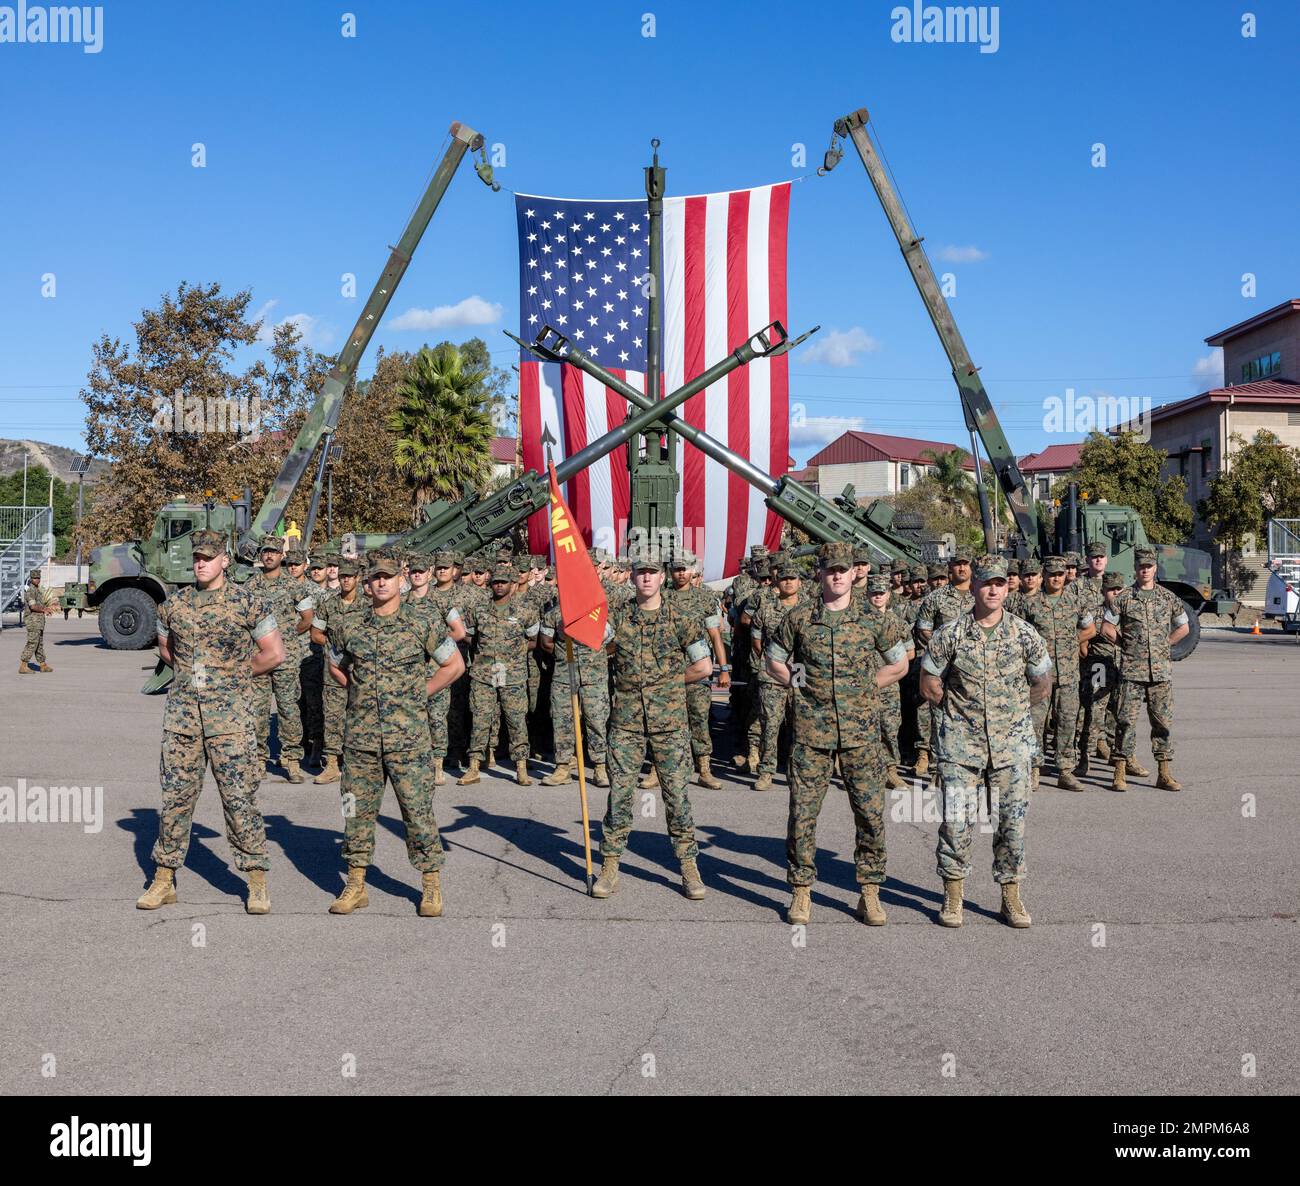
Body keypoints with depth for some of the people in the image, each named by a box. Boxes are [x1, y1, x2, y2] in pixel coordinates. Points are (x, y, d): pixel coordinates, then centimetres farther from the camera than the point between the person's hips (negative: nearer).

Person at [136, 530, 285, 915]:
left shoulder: (247, 602, -3)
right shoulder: (174, 603, 9)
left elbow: (274, 653, 0)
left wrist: (234, 676, 6)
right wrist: (192, 673, 14)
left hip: (230, 714, -4)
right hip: (182, 712, 4)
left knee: (240, 796, -2)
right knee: (175, 795, 7)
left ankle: (257, 881, 7)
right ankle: (164, 879, 19)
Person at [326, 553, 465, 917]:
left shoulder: (422, 622, -2)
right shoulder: (349, 625, 6)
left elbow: (454, 664, 5)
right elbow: (335, 666, 23)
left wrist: (420, 693, 1)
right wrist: (358, 690, 10)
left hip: (408, 737, -3)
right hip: (360, 735, 3)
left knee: (418, 810, 0)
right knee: (357, 810, 8)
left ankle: (431, 886, 12)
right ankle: (356, 885, 21)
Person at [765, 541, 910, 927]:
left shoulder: (874, 620, 3)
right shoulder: (799, 618, 3)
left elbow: (899, 665, 13)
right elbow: (773, 660, 14)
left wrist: (865, 687, 5)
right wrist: (798, 684, 3)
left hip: (860, 730, 0)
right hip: (811, 731, 0)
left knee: (871, 812, 2)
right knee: (803, 812, 2)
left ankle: (870, 892, 16)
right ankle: (801, 892, 15)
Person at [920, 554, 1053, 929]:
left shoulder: (1024, 634, -1)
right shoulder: (949, 634, -4)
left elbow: (1042, 686, 13)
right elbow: (929, 685, 6)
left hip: (1011, 743, 2)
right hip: (961, 743, -1)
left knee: (1013, 821, 5)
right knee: (956, 820, -3)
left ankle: (1011, 898, 19)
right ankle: (952, 896, 13)